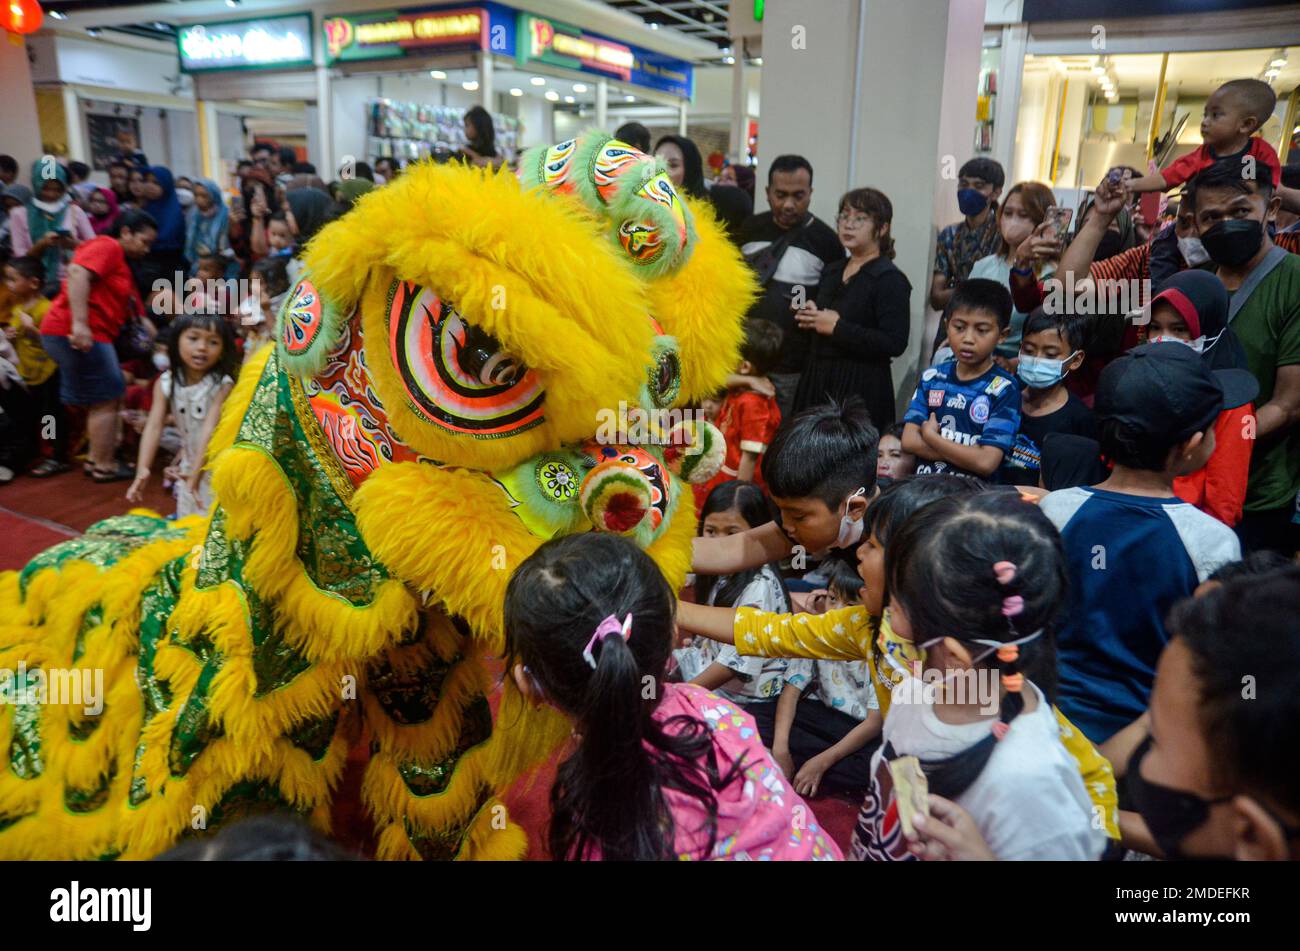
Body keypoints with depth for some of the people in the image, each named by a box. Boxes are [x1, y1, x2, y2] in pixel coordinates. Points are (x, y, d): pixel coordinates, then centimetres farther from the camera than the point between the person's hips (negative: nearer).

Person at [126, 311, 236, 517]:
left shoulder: (222, 384, -19)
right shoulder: (165, 383, -7)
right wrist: (143, 469, -25)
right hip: (188, 465, 4)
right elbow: (154, 426, -14)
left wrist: (197, 472, -32)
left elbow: (209, 430, -26)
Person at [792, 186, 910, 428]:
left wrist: (837, 327, -16)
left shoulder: (890, 279, -6)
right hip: (817, 381, 7)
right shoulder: (832, 271, 17)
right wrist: (811, 318, 5)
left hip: (860, 389, -6)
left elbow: (895, 344, -17)